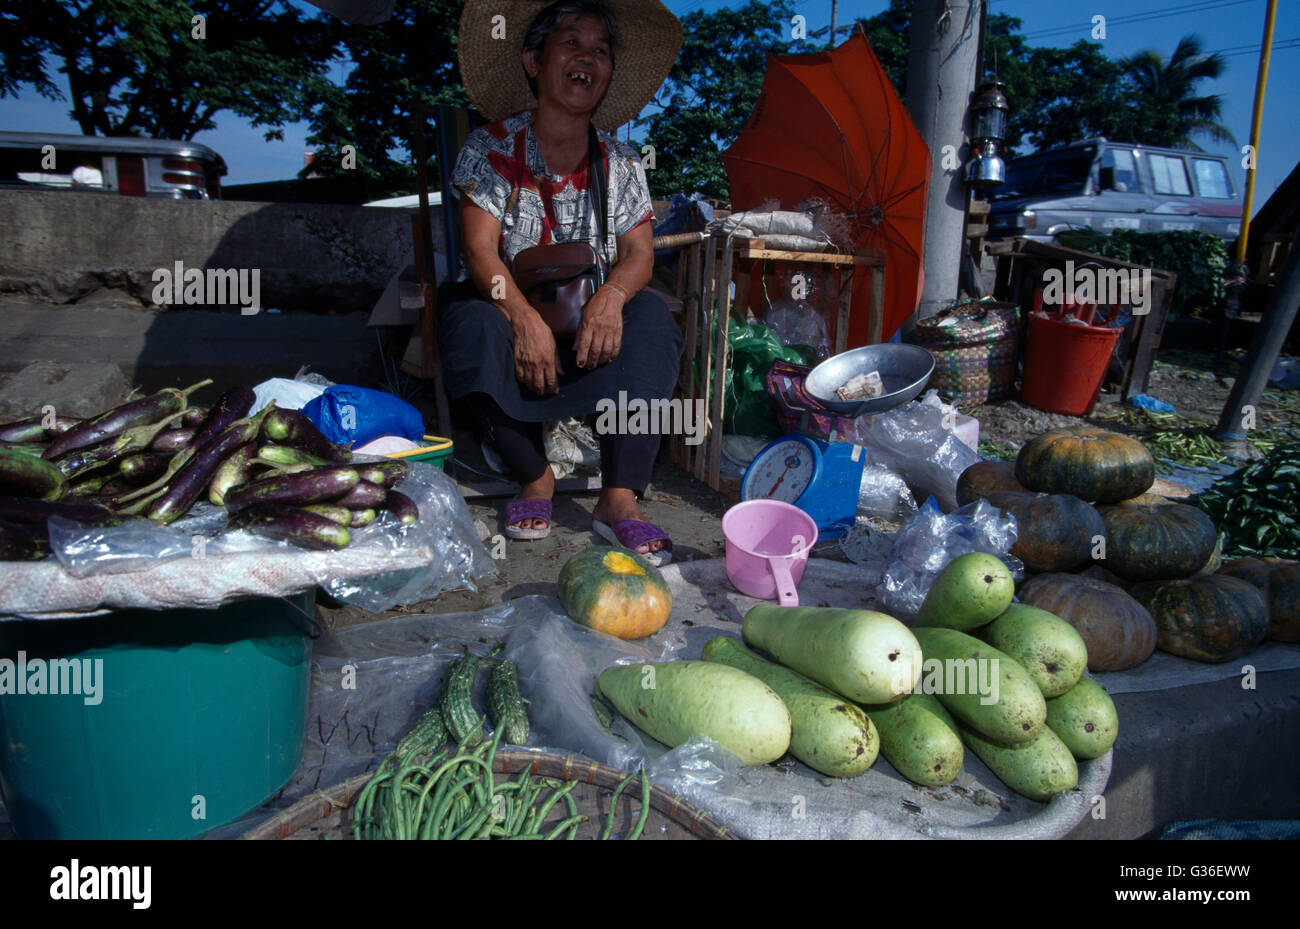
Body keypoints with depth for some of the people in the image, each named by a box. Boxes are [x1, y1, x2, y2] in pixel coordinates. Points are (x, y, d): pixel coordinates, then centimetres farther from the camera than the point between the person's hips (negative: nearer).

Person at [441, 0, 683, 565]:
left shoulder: (620, 163, 5)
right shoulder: (491, 148, -4)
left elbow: (638, 252, -5)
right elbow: (480, 250, -15)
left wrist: (611, 297, -30)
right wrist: (524, 317, -34)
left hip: (591, 320, 2)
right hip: (511, 306, -2)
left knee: (651, 320, -27)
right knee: (474, 324, -34)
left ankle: (619, 497, -29)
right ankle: (535, 476, -17)